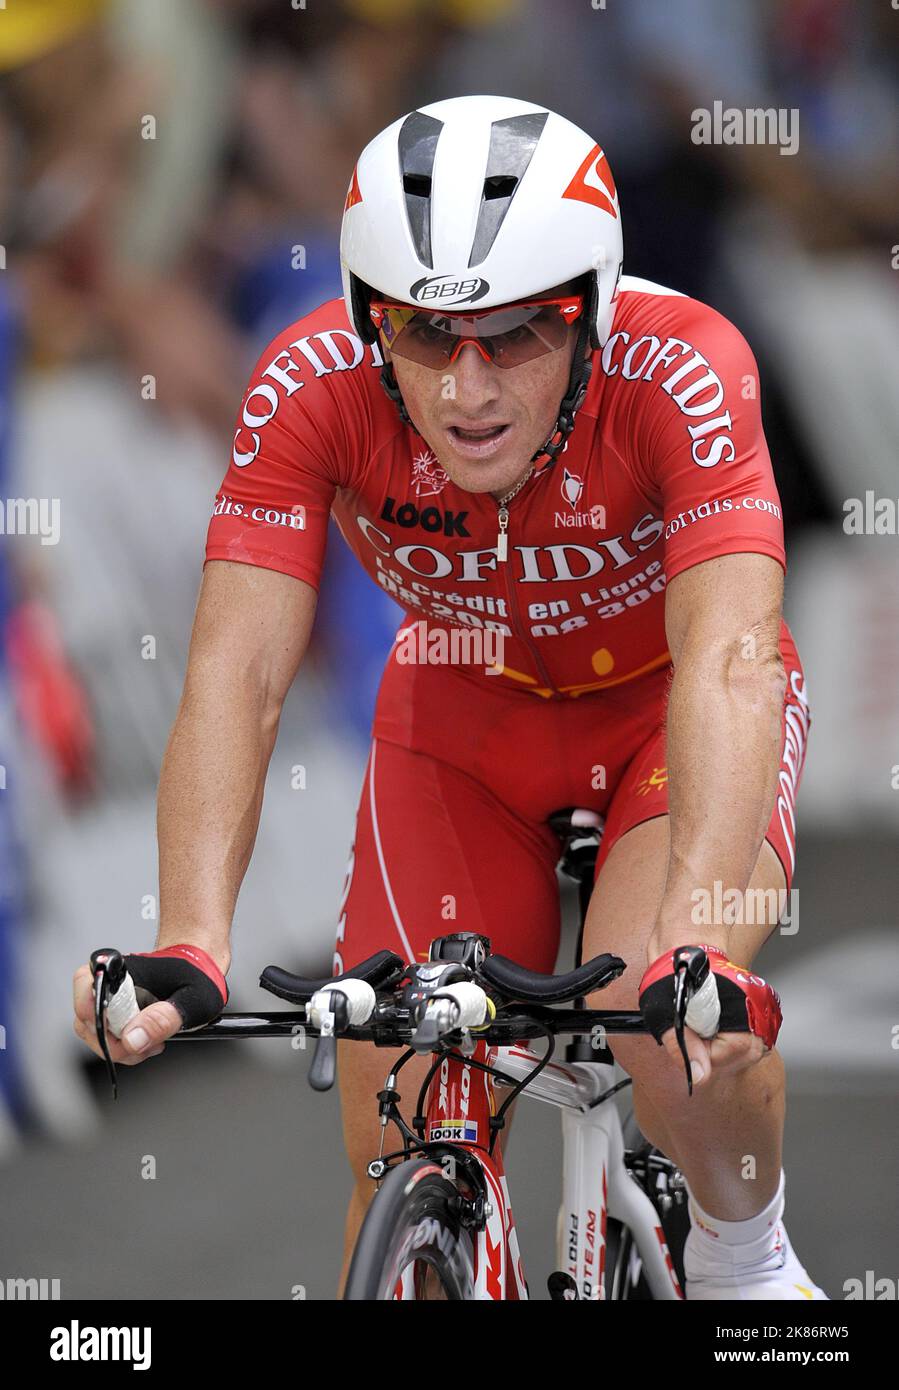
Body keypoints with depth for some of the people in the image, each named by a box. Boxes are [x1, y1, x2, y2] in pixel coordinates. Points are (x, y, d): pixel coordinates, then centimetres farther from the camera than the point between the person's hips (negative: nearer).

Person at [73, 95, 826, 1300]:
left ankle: (746, 1256, 1)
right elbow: (237, 674, -34)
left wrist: (694, 948, -59)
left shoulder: (680, 373, -35)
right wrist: (189, 950, -49)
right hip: (464, 714, 2)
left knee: (664, 1025, -30)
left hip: (671, 706, -2)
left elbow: (730, 657, -45)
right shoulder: (311, 387, -29)